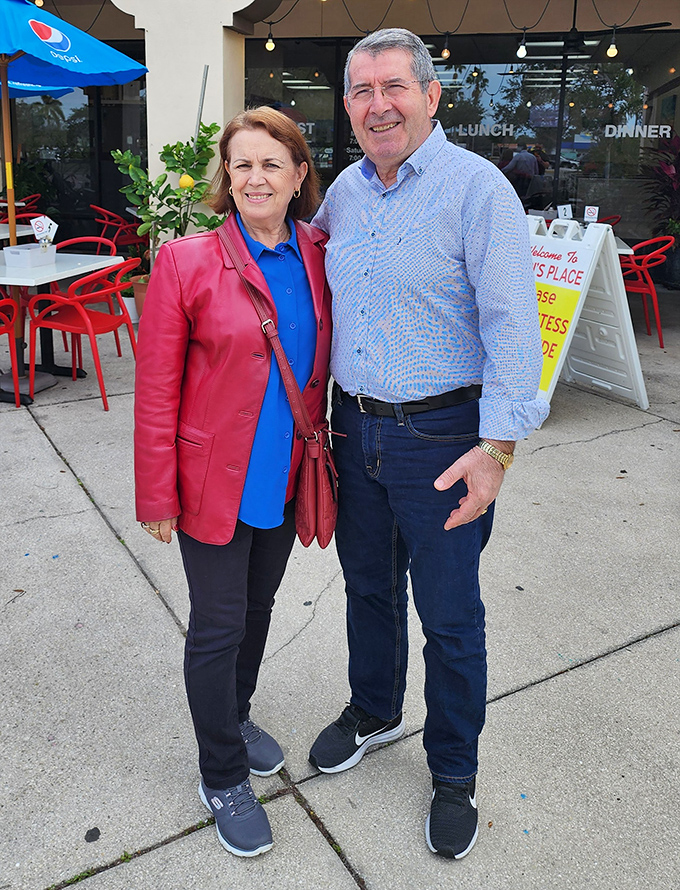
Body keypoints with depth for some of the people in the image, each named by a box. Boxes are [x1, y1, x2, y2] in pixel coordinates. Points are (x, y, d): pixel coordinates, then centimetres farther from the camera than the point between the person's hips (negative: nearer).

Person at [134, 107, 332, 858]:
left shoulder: (317, 257, 1)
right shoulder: (185, 263, -13)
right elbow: (155, 393, -11)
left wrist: (316, 452, 9)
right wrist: (156, 498, -11)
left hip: (285, 479, 5)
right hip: (214, 482, -4)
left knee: (256, 608, 22)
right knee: (218, 628, 7)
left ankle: (234, 715, 49)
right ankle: (222, 778, 30)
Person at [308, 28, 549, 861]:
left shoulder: (477, 188, -12)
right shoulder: (345, 191, 7)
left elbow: (511, 326, -17)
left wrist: (496, 446, -23)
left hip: (440, 436, -6)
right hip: (355, 427, 6)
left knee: (449, 615, 8)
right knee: (367, 585, 21)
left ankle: (453, 774, 31)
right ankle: (373, 712, 47)